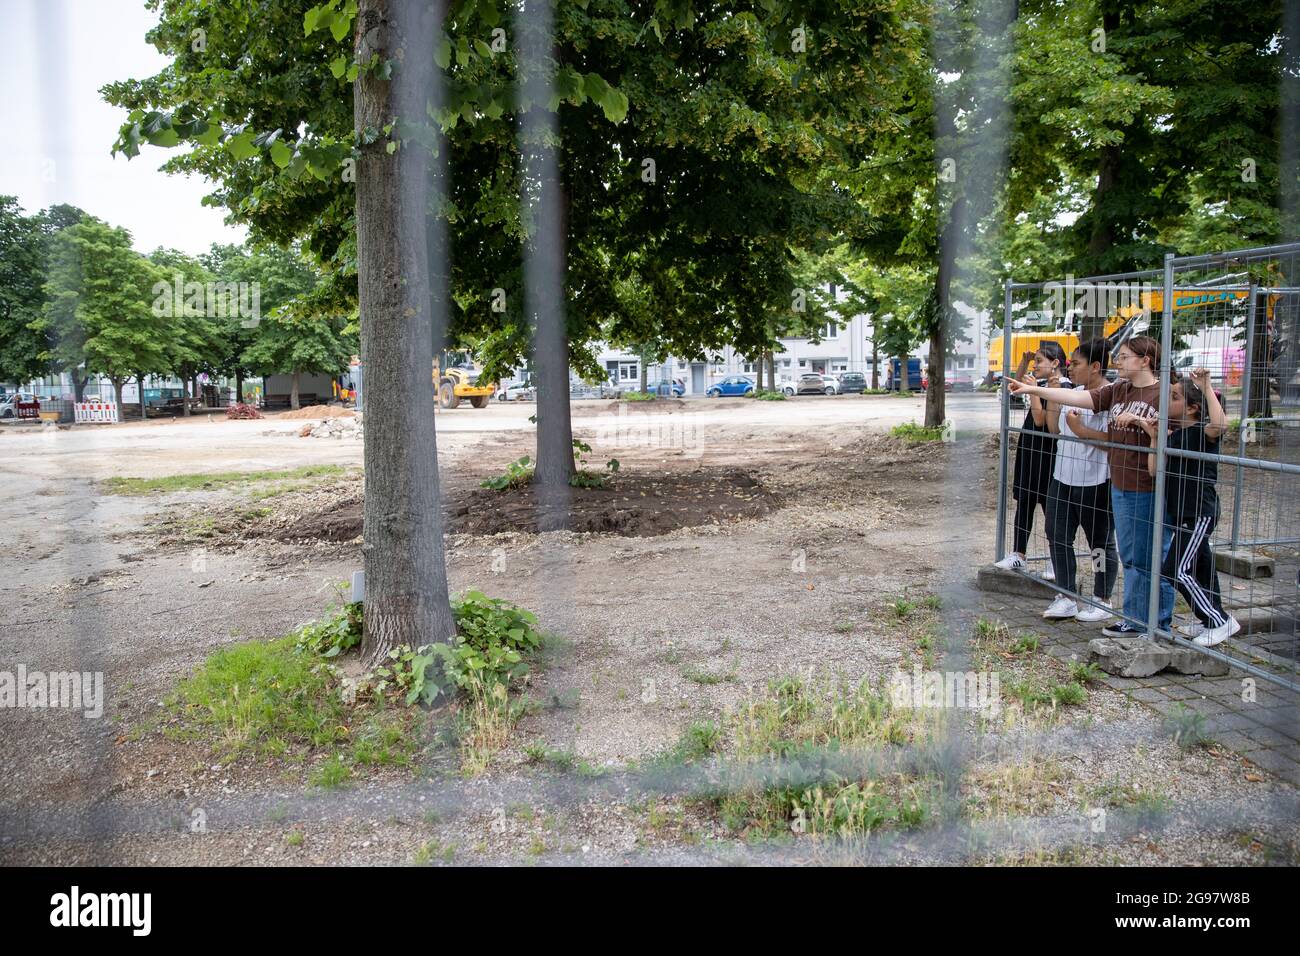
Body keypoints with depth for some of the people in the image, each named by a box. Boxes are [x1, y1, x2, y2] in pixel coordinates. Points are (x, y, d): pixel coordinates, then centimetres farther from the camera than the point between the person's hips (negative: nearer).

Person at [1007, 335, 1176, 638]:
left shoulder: (1164, 394, -10)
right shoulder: (1117, 391, 11)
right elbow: (1077, 398, 6)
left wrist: (1138, 421, -23)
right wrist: (1032, 389, 0)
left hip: (1150, 491, -8)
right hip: (1121, 487, 8)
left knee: (1152, 561, 0)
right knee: (1130, 558, 15)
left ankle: (1160, 627, 11)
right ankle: (1134, 620, 26)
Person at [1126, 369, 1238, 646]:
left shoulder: (1201, 432, -15)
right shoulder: (1173, 434, 8)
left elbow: (1219, 424, -40)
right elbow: (1155, 470, 4)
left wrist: (1207, 387, -36)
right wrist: (1154, 438, -3)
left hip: (1200, 513, -9)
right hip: (1182, 512, 9)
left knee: (1177, 570, -9)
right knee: (1200, 567, 19)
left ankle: (1220, 621, 4)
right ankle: (1211, 619, 33)